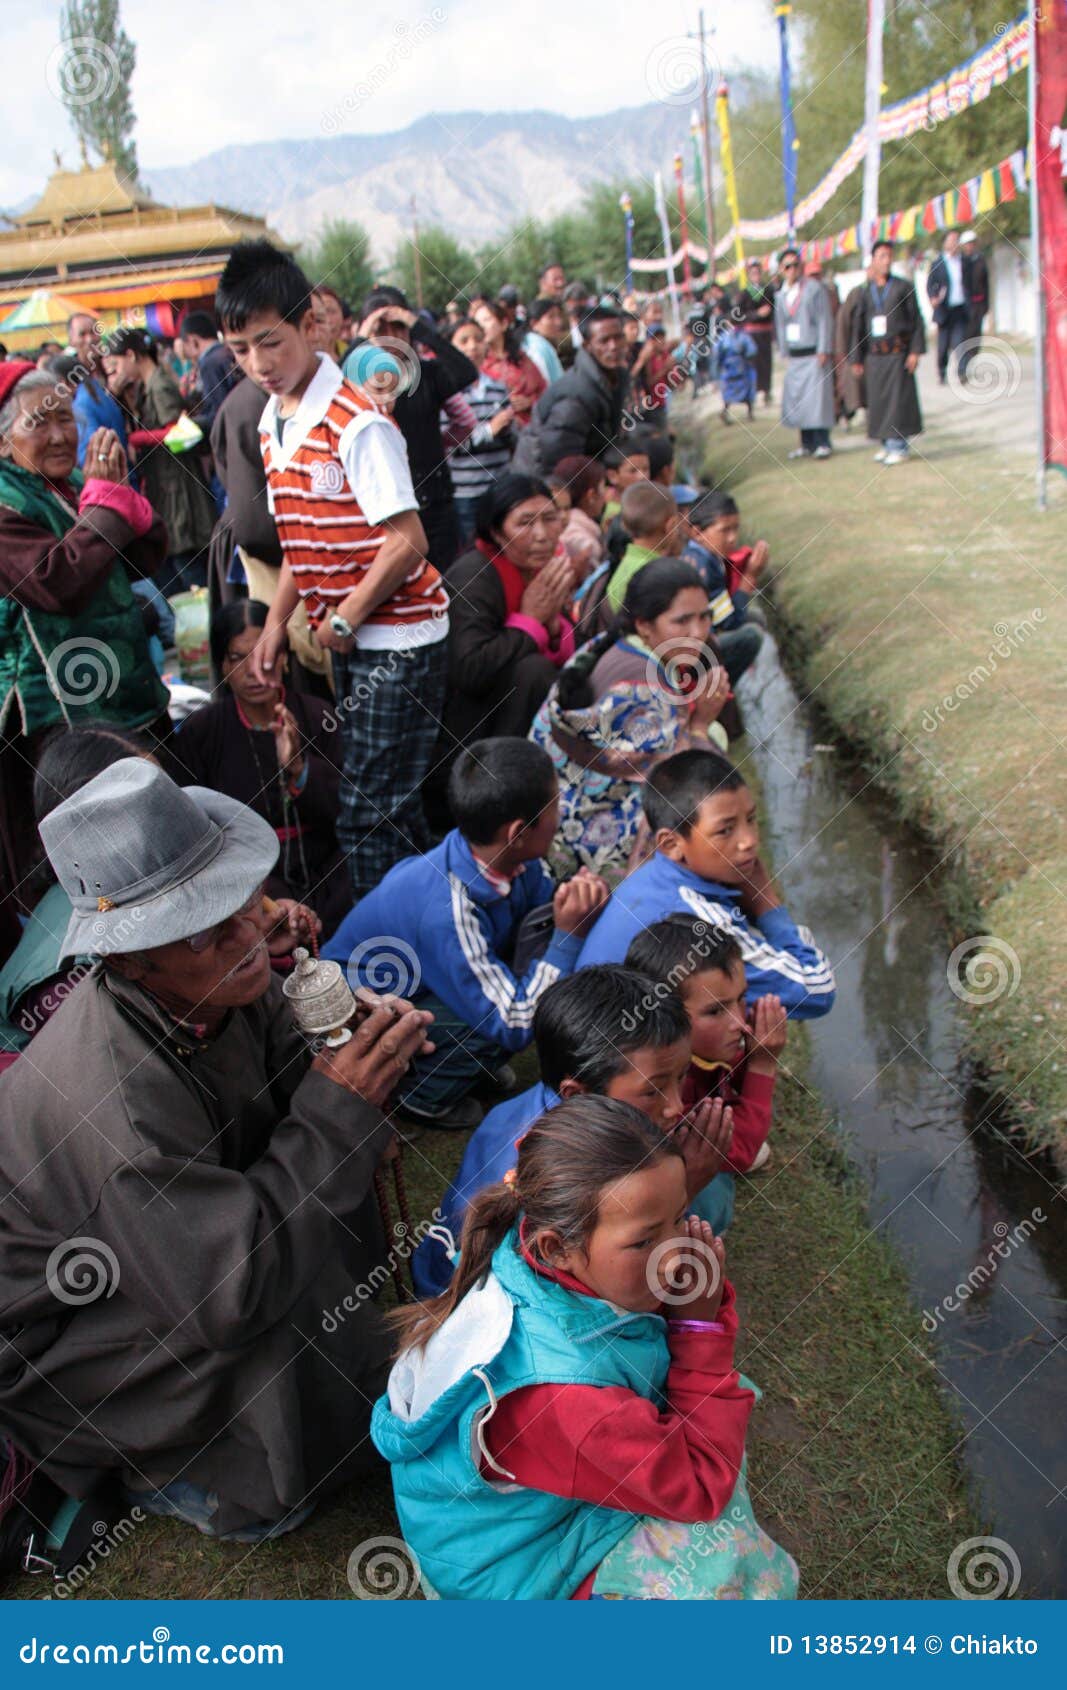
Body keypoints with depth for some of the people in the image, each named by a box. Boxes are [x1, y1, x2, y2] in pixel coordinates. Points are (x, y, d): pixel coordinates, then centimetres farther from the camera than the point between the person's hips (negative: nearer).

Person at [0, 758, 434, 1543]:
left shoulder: (217, 979, -16)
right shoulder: (113, 1100, -40)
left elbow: (293, 1084, -1)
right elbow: (230, 1300, -36)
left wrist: (360, 1049, -25)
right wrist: (338, 1109, -34)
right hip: (67, 1340, -8)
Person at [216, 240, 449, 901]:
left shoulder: (357, 425, -19)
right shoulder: (270, 423, 9)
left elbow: (407, 542, -21)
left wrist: (343, 619, -12)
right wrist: (278, 621, 11)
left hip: (399, 637, -9)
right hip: (349, 642, 9)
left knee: (368, 816, -7)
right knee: (389, 807, 17)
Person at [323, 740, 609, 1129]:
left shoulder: (508, 856, -20)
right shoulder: (446, 912, -40)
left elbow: (548, 895, 1)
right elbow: (515, 1026, -34)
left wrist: (578, 893, -22)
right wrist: (569, 935, -33)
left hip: (422, 977, 8)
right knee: (493, 1028, -30)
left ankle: (469, 1059, 10)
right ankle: (421, 1097, 2)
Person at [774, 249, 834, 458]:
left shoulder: (814, 288, -3)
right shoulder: (780, 295, 12)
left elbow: (824, 320, -6)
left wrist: (823, 351, -11)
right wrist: (785, 353, 11)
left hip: (814, 353, -5)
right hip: (794, 355, 5)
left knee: (817, 398, -9)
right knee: (796, 399, 3)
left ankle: (822, 443, -5)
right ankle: (807, 444, 9)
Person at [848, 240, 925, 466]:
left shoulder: (903, 287, 0)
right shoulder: (865, 293, 8)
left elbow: (916, 320, -1)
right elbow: (858, 326, 10)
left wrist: (915, 351, -9)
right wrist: (856, 359, 6)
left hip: (898, 352, -3)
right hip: (874, 355, 3)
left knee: (899, 398, -4)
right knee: (878, 400, 4)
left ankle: (900, 447, 2)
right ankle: (888, 444, 15)